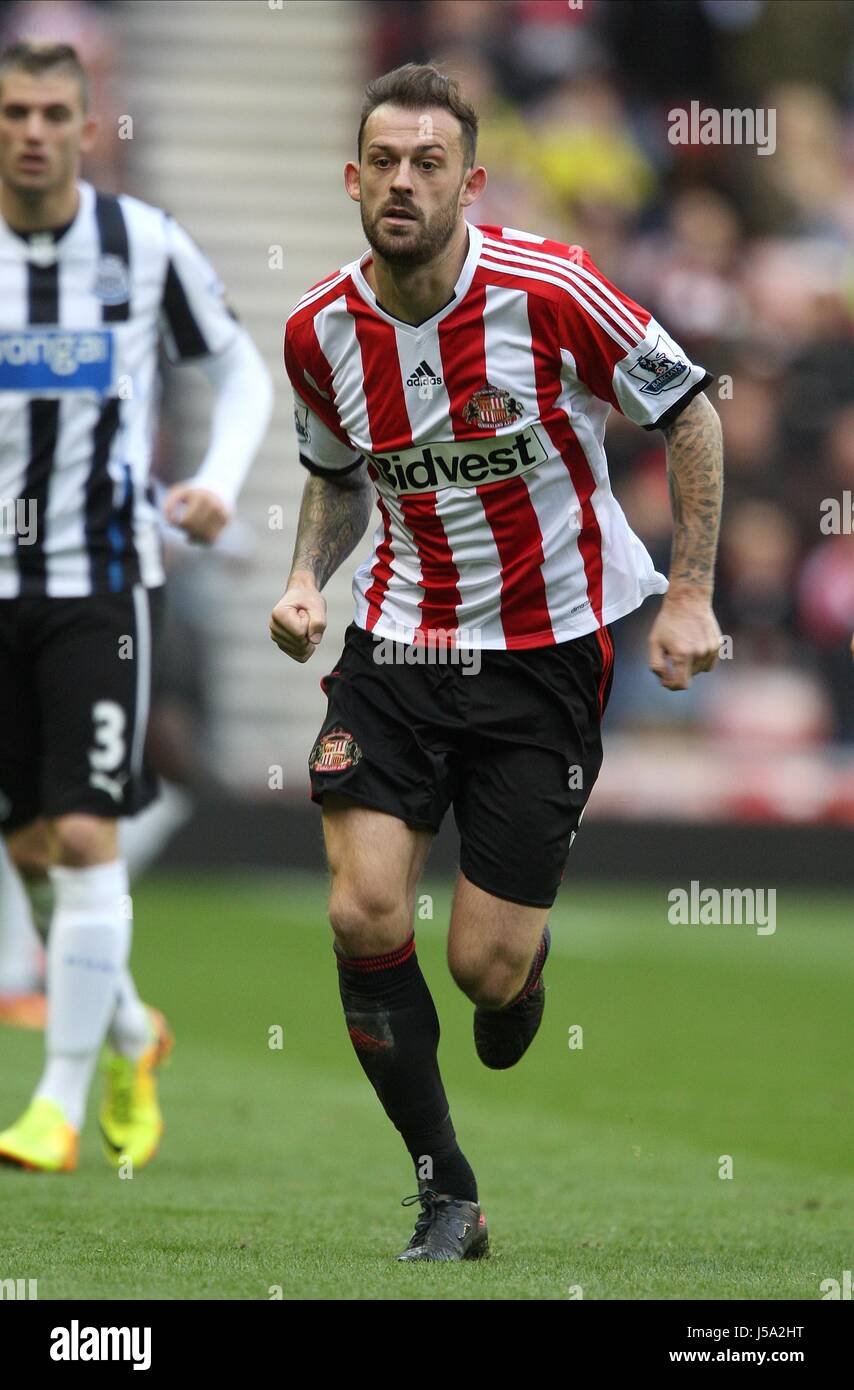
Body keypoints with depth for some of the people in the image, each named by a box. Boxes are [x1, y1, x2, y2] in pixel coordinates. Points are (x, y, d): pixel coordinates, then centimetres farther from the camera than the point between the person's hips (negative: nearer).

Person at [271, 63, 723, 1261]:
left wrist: (692, 596, -8)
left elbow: (688, 410, -5)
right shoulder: (321, 331, -4)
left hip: (548, 645, -3)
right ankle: (447, 1197, 2)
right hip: (398, 643, 3)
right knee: (365, 915, -14)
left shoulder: (548, 291, -18)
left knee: (485, 967, -5)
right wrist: (309, 579, -3)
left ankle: (527, 949, 37)